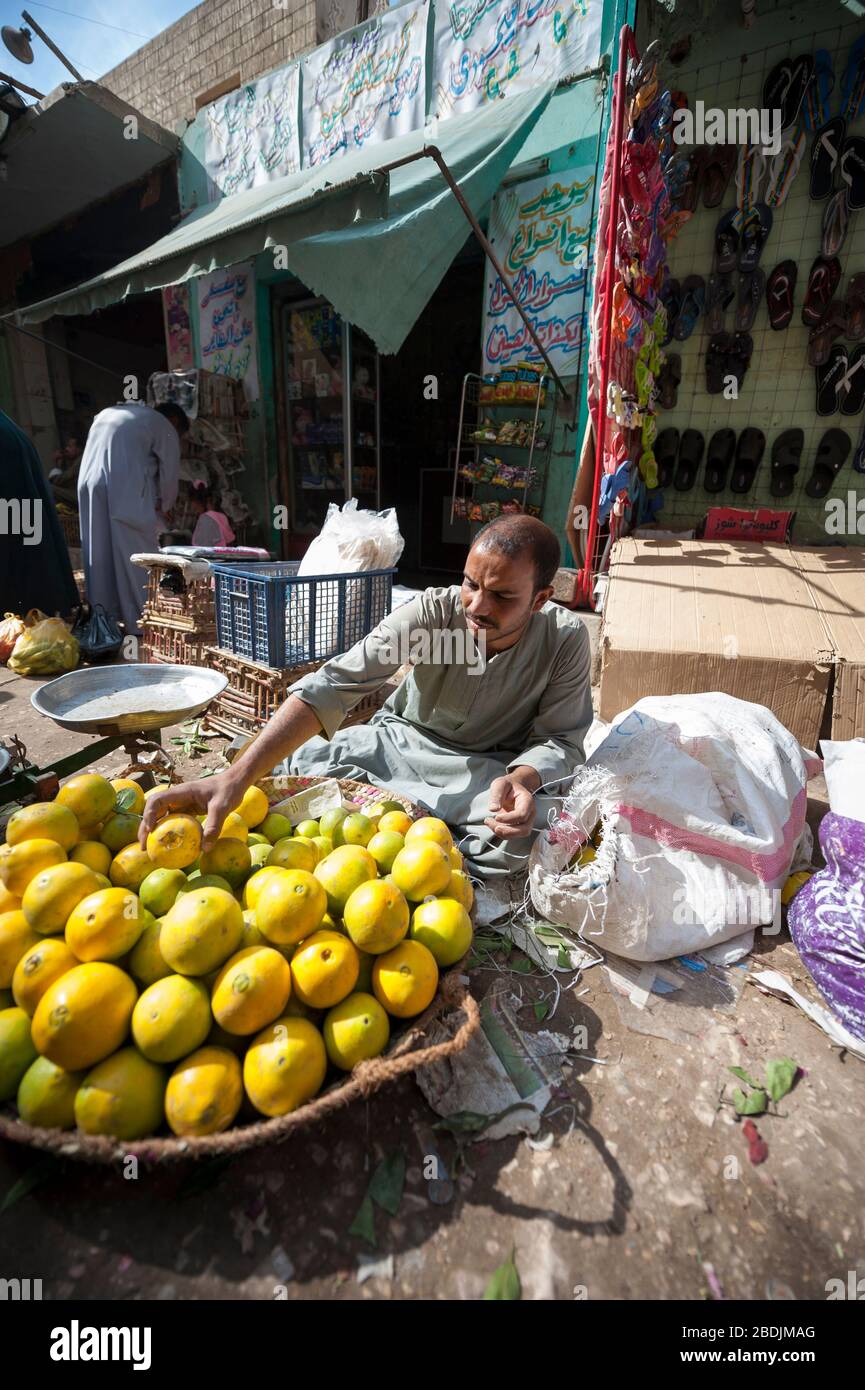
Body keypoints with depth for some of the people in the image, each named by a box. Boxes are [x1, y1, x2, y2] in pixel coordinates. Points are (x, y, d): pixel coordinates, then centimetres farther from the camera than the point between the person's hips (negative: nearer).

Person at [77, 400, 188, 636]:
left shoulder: (108, 413, 30)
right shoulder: (164, 426, 10)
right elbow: (169, 474, 7)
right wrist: (162, 508, 23)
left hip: (90, 486, 6)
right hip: (126, 491, -6)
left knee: (100, 555, 10)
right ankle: (141, 622, -2)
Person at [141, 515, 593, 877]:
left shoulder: (565, 639, -18)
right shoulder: (433, 609, -22)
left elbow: (561, 741, -13)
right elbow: (334, 684, -32)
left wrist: (519, 779, -39)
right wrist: (237, 776, -44)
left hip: (491, 766, 0)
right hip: (400, 741, 1)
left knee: (534, 828, -32)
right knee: (292, 765, -19)